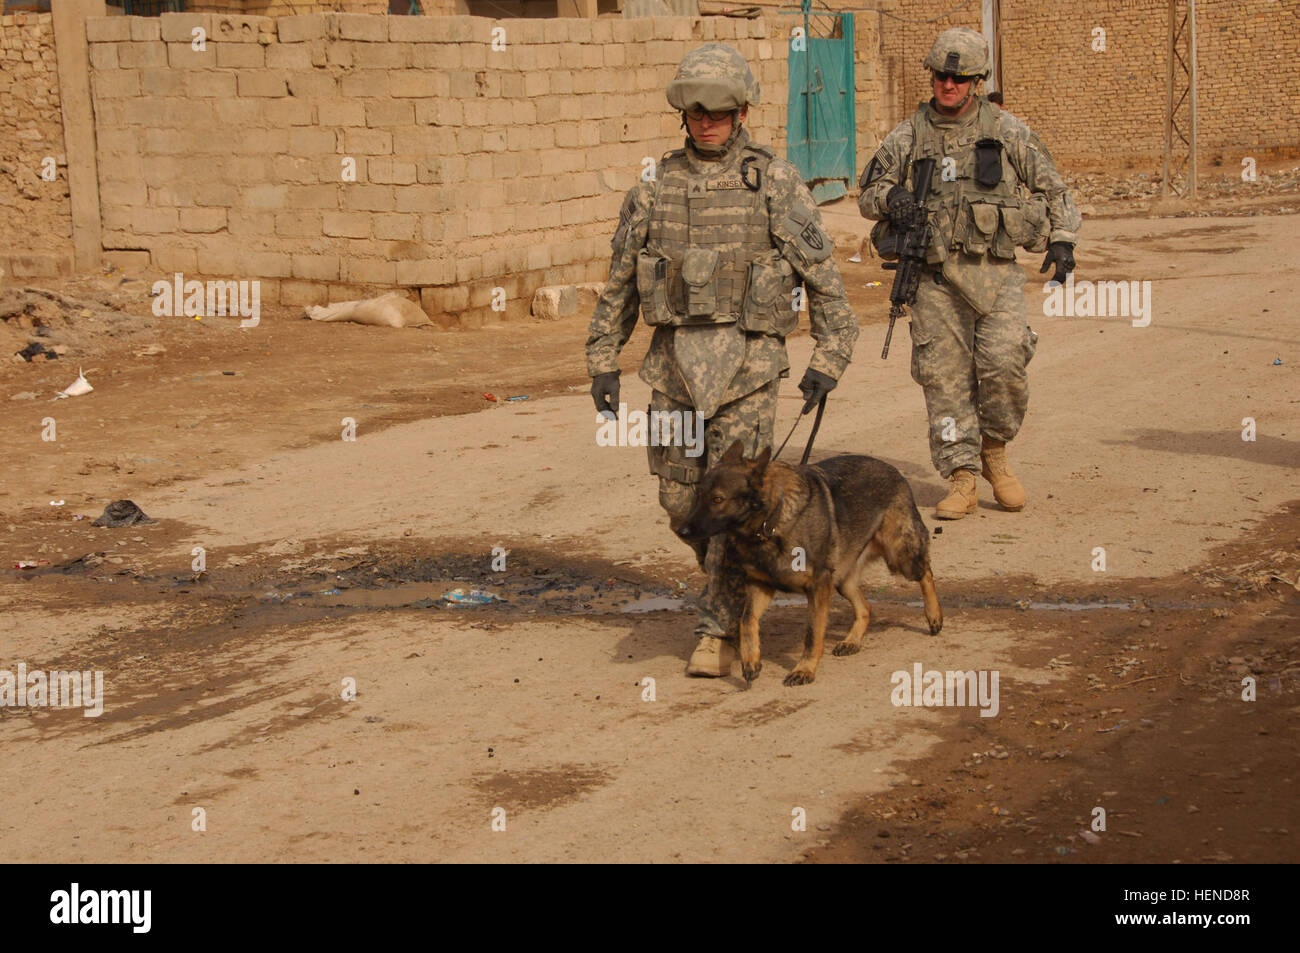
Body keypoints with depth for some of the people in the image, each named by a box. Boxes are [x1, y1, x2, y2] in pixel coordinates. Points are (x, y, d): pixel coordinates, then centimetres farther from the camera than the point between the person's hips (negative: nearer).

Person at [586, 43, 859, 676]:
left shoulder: (776, 184, -2)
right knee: (681, 499, 8)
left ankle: (718, 631, 3)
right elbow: (620, 281, 13)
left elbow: (822, 276, 0)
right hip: (674, 362, 4)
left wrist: (828, 359, -5)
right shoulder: (655, 187, 6)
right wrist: (602, 361, 10)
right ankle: (734, 584, 34)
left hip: (747, 362, -4)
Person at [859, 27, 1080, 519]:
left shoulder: (1007, 131, 7)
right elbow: (866, 194, 15)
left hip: (995, 271, -1)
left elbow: (1052, 188, 14)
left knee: (1003, 361, -16)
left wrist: (1061, 239, 0)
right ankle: (962, 479, 4)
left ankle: (994, 450, 10)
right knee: (944, 374, -2)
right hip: (934, 275, 1)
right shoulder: (907, 138, 9)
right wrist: (890, 195, -8)